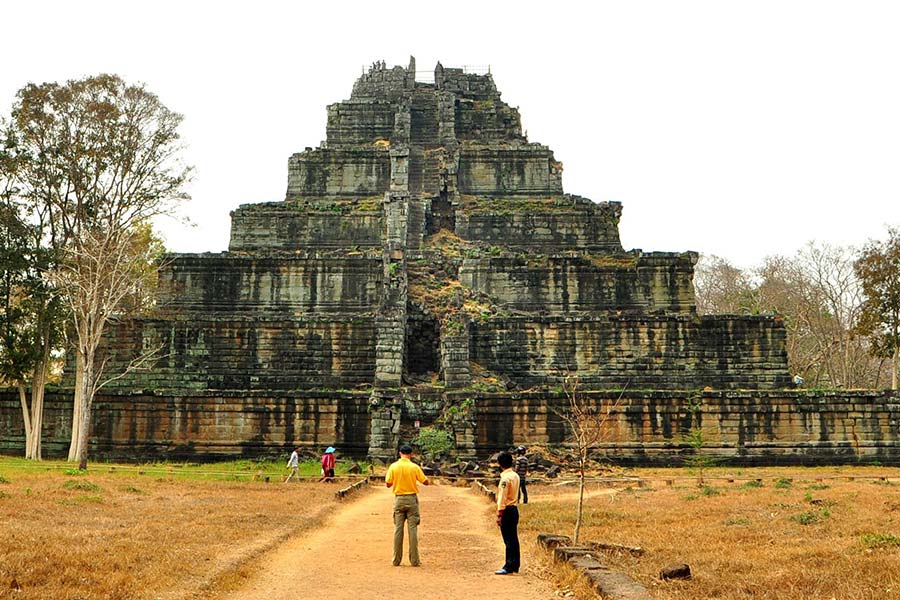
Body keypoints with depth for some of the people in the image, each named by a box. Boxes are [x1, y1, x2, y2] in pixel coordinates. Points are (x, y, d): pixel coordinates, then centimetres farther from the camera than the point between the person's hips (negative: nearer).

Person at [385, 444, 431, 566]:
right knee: (413, 529, 3)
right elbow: (425, 482, -1)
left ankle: (397, 560, 9)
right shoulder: (414, 467, -7)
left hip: (398, 499, 1)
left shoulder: (393, 466, -4)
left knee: (398, 529, 7)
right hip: (412, 499, -1)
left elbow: (388, 484, 1)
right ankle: (414, 560, 4)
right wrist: (429, 482, 21)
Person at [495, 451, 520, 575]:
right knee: (514, 538, 13)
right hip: (514, 509, 9)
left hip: (507, 510, -9)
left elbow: (502, 497, -19)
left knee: (508, 539, -5)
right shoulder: (515, 475, 10)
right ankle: (515, 565, 18)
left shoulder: (505, 477, -17)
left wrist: (499, 514, -17)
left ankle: (509, 567, -2)